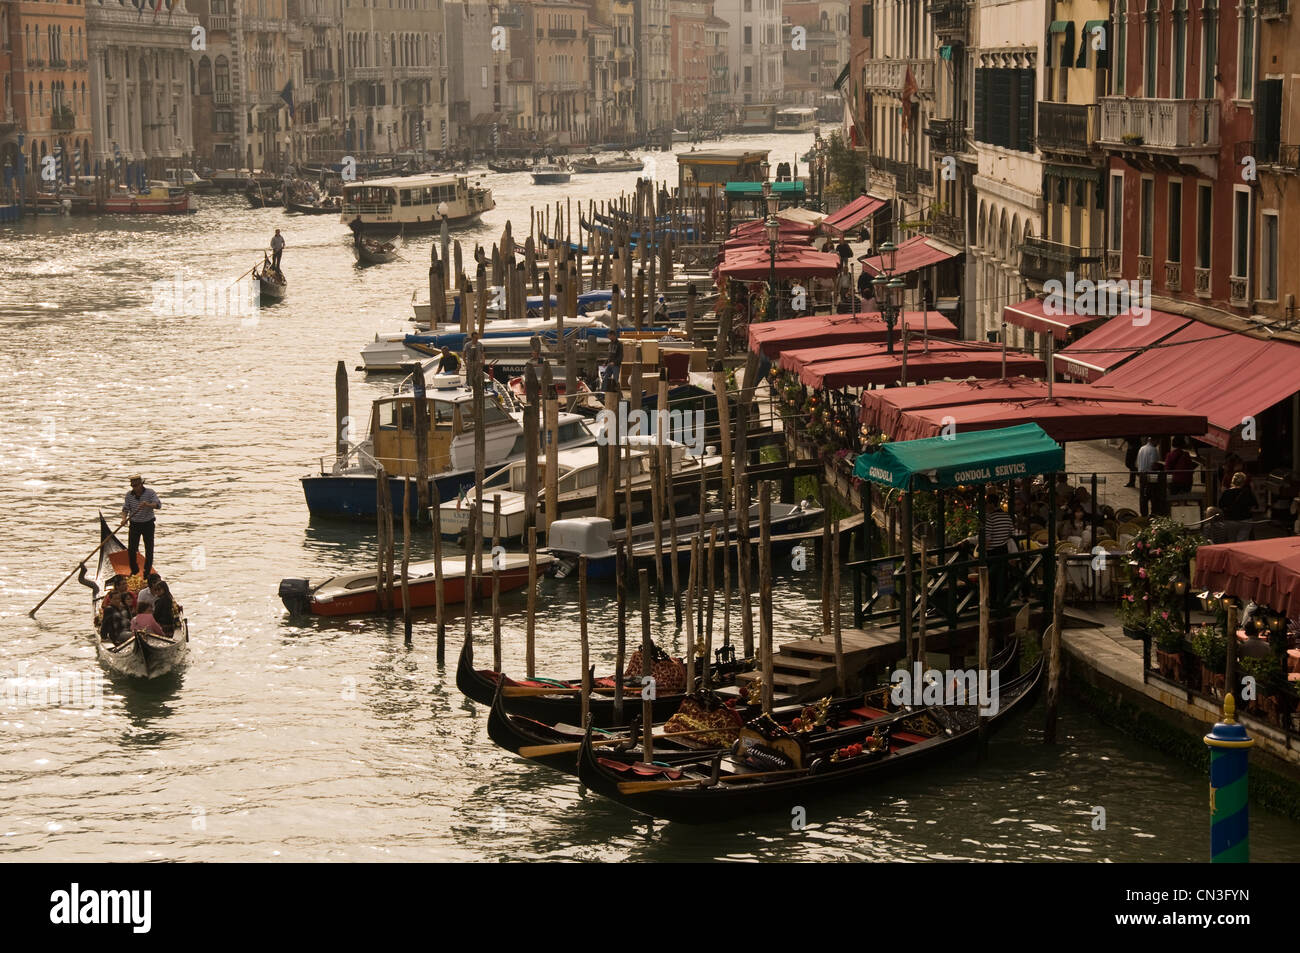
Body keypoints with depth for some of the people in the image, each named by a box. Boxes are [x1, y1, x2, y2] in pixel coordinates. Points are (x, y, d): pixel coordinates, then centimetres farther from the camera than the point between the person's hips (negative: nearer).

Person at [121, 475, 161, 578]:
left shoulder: (150, 493, -9)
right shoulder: (129, 495, 0)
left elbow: (158, 505, -21)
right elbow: (125, 508, 3)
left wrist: (148, 505, -40)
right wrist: (124, 518, -18)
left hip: (148, 524, -2)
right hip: (134, 525, 2)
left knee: (149, 549, 1)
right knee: (131, 549, -1)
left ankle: (147, 572, 12)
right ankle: (134, 570, 18)